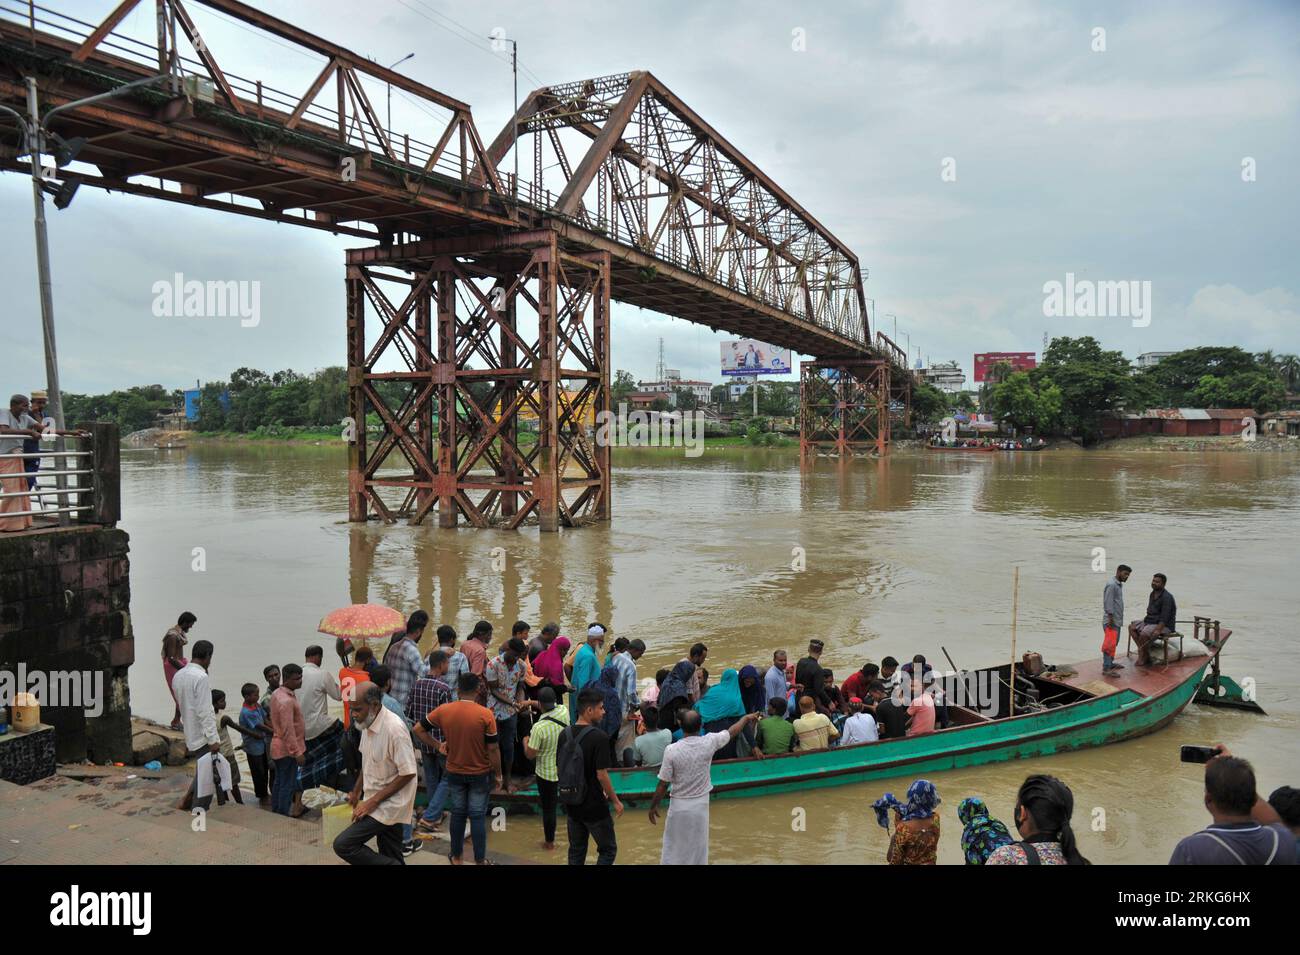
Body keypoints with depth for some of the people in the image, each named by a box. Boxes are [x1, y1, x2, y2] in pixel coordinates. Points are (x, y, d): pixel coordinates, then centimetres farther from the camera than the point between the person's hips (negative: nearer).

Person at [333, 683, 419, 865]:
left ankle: (393, 864, -2)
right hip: (380, 802, 8)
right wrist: (357, 790, 19)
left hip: (389, 804, -8)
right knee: (389, 856, 15)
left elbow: (408, 773, -23)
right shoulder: (369, 724, 1)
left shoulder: (394, 728, -26)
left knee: (343, 844, -13)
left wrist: (373, 801, -20)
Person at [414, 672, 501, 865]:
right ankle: (480, 860, 17)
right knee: (478, 816, 9)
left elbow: (417, 729, -2)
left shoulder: (443, 710, -11)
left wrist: (438, 745, 5)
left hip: (454, 772, 3)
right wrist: (498, 774, -2)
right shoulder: (486, 714, -20)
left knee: (458, 813, 18)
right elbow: (493, 748, -14)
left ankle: (456, 856, 30)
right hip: (480, 773, -3)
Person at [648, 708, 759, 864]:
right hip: (700, 805, 2)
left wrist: (653, 806, 2)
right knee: (698, 850, 16)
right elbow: (732, 732, 7)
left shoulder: (672, 750, -19)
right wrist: (746, 717, 25)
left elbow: (663, 784, -12)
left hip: (679, 806, -2)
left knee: (672, 851, 11)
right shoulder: (709, 742, -12)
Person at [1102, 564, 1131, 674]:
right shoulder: (1111, 584, -15)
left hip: (1117, 620, 10)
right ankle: (1106, 668, -12)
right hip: (1111, 621, -10)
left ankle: (1110, 663, 25)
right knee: (1110, 643, -11)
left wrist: (1119, 618, 20)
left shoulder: (1119, 584, 16)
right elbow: (1108, 602, -20)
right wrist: (1110, 618, -23)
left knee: (1114, 643, 16)